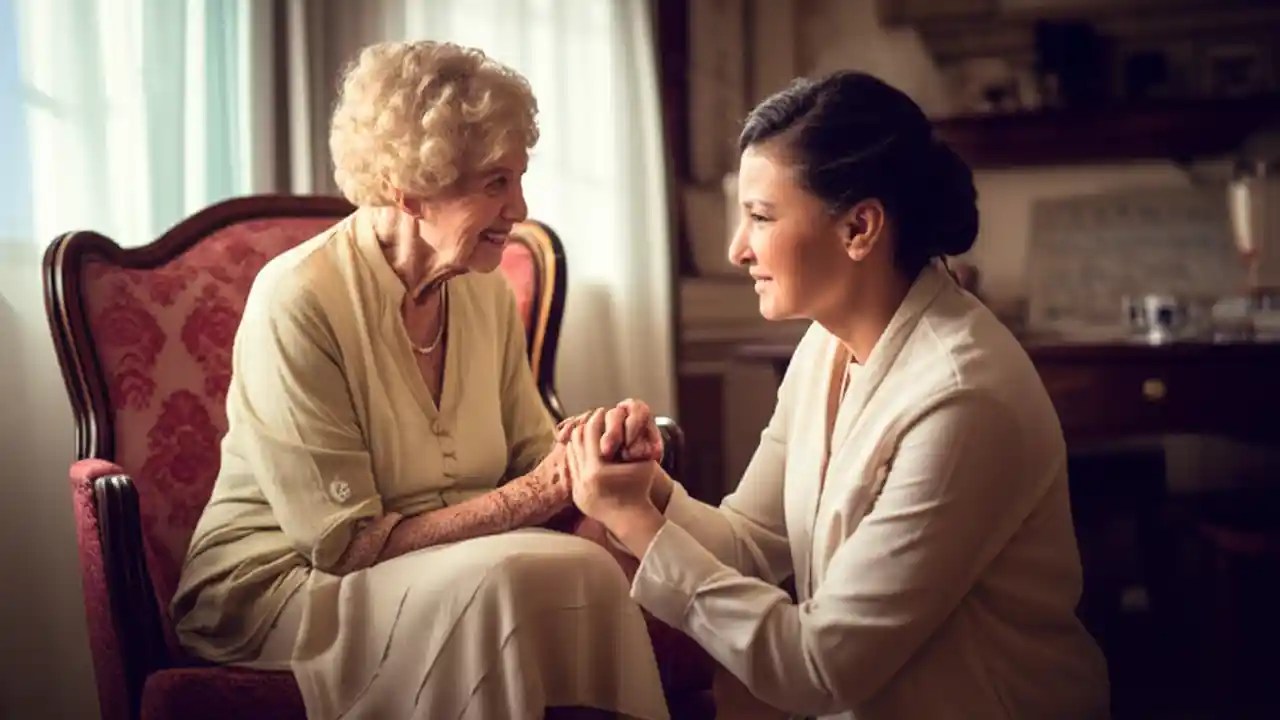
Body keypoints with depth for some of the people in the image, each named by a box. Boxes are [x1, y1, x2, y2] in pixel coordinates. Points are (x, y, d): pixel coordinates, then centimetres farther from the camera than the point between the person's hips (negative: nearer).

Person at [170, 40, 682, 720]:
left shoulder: (487, 293, 3)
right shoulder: (296, 300, -18)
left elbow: (530, 458, 7)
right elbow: (346, 542, -20)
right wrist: (536, 495, -25)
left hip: (447, 561, 6)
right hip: (280, 582, -6)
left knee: (586, 570, -25)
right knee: (498, 583, -33)